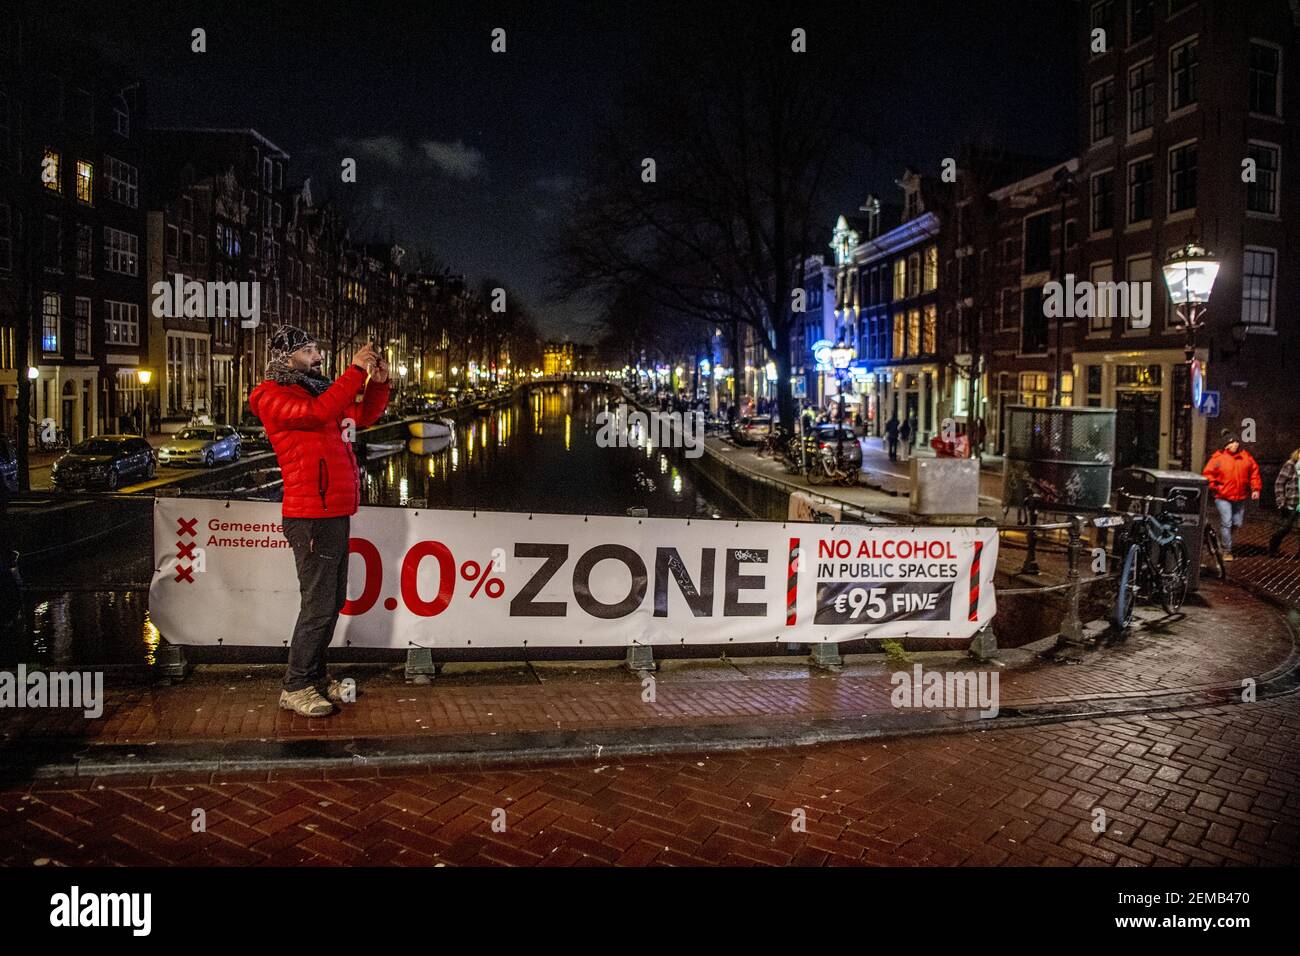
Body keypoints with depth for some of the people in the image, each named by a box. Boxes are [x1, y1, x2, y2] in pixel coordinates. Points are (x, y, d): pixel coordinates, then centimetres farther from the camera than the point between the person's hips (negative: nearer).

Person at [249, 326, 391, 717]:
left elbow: (363, 417, 22)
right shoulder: (273, 396, -7)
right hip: (312, 516, -9)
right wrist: (355, 369, -21)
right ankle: (295, 688, 5)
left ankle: (315, 675, 24)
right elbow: (319, 413, -25)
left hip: (334, 512, 9)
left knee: (333, 601, 13)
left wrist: (378, 382, 7)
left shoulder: (314, 388, 17)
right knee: (318, 604, -6)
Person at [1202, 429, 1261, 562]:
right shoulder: (1218, 457, -9)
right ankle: (1227, 551, 2)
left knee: (1237, 523, 9)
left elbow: (1254, 472, 10)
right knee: (1226, 523, -8)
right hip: (1223, 497, -5)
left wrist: (1256, 488, 2)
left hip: (1240, 497, 5)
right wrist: (1215, 487, -12)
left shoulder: (1246, 456, 3)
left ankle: (1222, 537, 37)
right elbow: (1207, 474, -6)